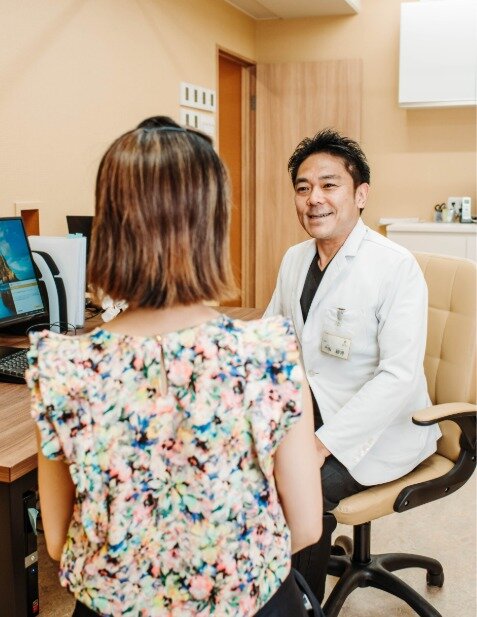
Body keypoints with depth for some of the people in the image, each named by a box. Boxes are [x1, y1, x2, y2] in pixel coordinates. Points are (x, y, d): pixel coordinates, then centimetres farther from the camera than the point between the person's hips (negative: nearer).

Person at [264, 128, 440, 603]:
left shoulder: (396, 268, -16)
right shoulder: (294, 259, 7)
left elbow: (399, 376, -22)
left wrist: (323, 443, -28)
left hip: (380, 431, -6)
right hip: (311, 409, 7)